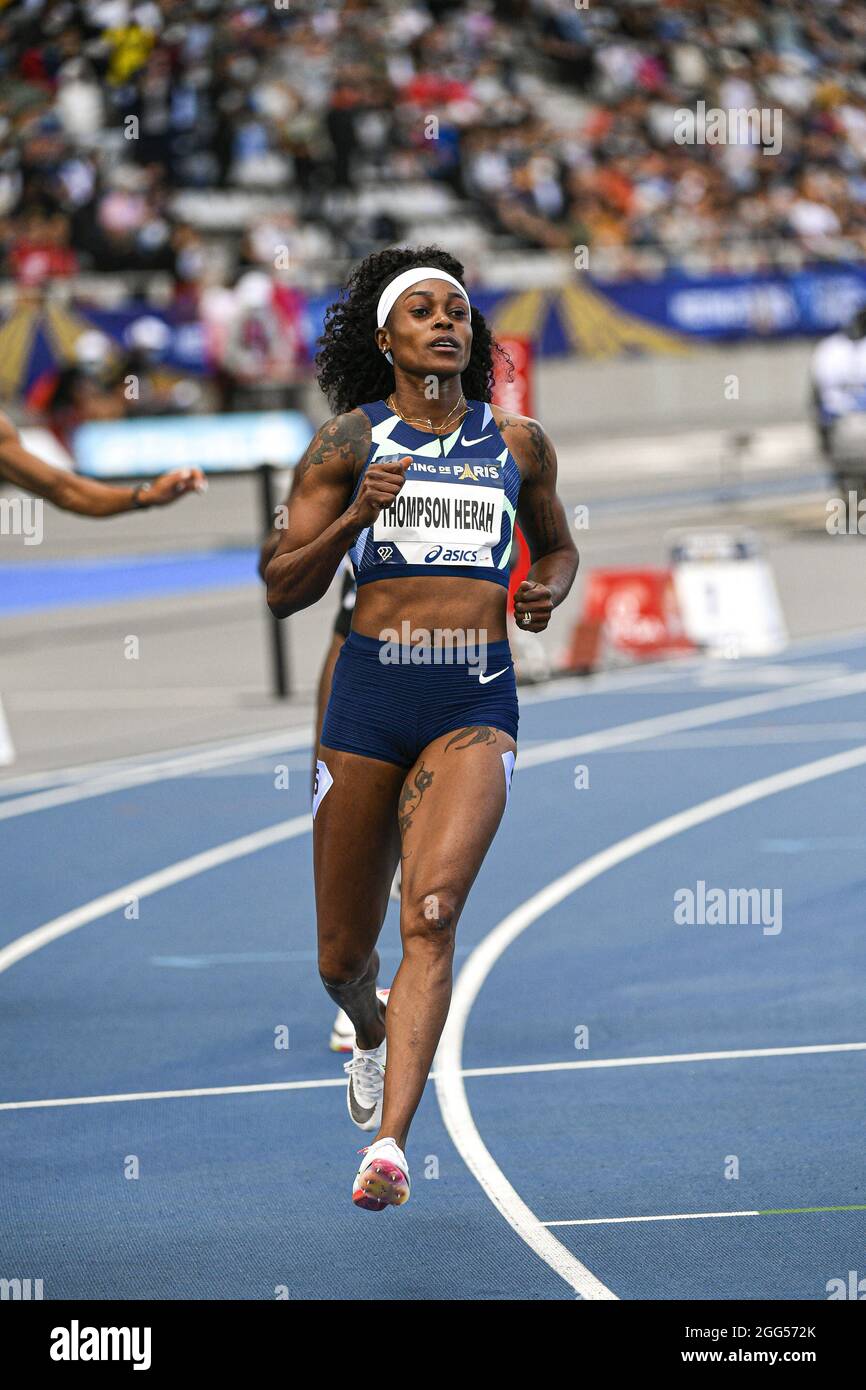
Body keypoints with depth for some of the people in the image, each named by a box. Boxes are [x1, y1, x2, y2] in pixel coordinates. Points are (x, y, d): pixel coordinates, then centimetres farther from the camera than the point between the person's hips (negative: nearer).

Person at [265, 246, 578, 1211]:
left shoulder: (517, 443, 11)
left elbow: (556, 543, 29)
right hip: (369, 695, 0)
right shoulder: (349, 441, 4)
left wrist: (550, 589, 6)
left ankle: (387, 1145, -29)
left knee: (431, 915, -23)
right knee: (342, 957, 8)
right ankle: (371, 1032, 45)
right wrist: (354, 516, -14)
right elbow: (283, 590, 3)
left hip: (477, 705, 0)